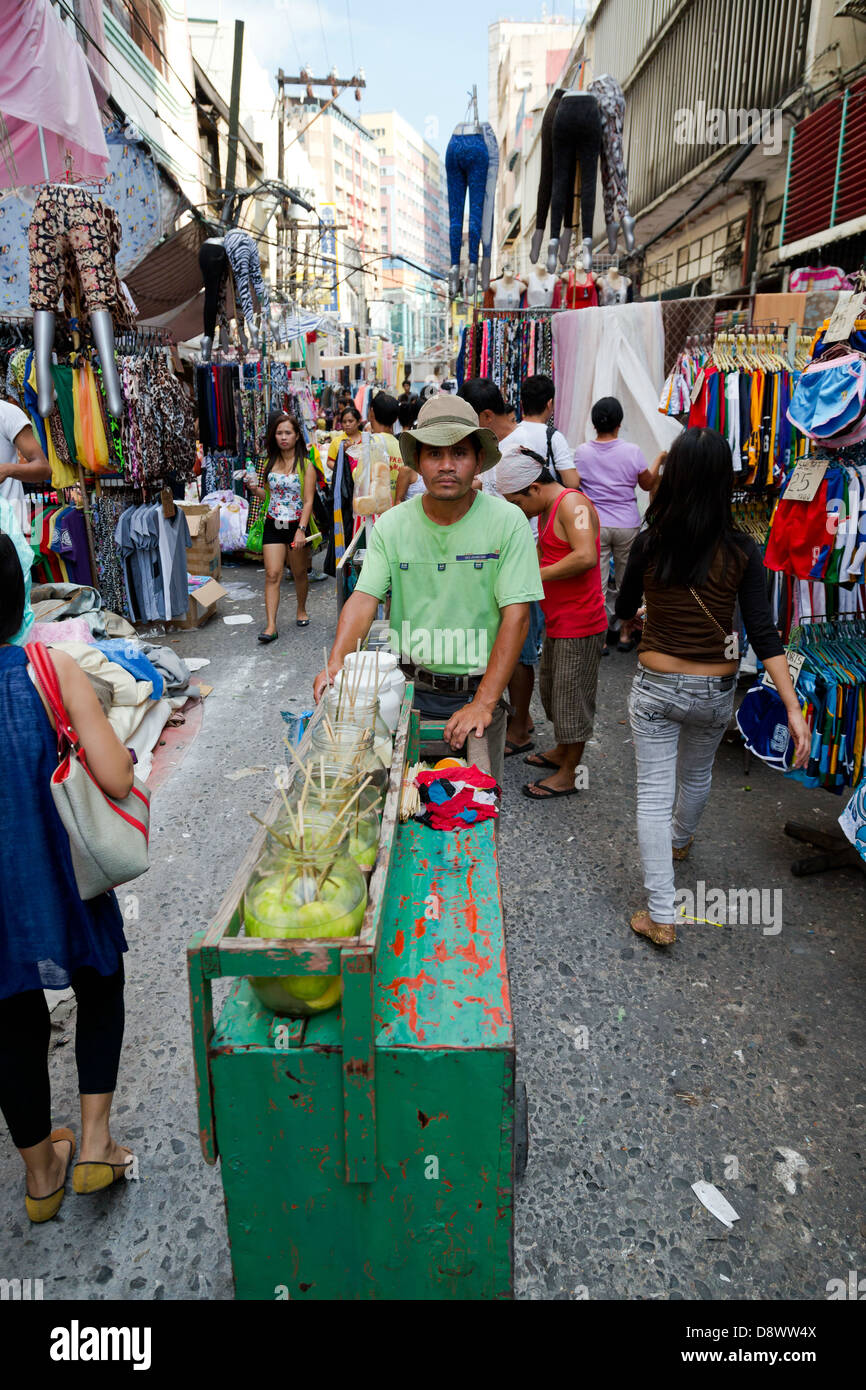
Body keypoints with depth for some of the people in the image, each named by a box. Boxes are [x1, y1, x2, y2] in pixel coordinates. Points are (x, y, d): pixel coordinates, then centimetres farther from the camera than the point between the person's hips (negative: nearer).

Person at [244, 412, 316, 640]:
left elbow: (308, 501, -9)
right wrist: (255, 489, -4)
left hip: (296, 525, -2)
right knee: (272, 574, -7)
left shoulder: (305, 465, -3)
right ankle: (271, 626, -9)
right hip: (273, 525, 2)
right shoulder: (271, 462, 9)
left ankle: (301, 610, 37)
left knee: (299, 573, 13)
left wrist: (301, 530, -19)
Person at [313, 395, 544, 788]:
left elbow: (516, 616, -14)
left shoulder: (507, 522, -10)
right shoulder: (392, 524, -1)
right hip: (408, 687, 2)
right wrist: (335, 664, -26)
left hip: (478, 689, -2)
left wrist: (483, 704, -19)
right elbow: (364, 599, -7)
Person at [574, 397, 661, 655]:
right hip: (626, 526, 0)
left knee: (596, 583, 4)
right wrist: (659, 460, 20)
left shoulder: (582, 452, -5)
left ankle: (600, 638, 5)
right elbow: (647, 484, 5)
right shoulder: (632, 451, -8)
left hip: (594, 525, 0)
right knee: (627, 581, 14)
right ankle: (625, 635, 23)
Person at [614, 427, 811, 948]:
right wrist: (794, 708, -16)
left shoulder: (651, 542, -12)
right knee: (697, 774, 28)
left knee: (654, 793, 4)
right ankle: (681, 841, 57)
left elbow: (624, 610, 3)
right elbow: (764, 634, -16)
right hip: (715, 692, 2)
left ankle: (661, 916, 4)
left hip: (656, 687, -2)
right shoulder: (742, 551, -12)